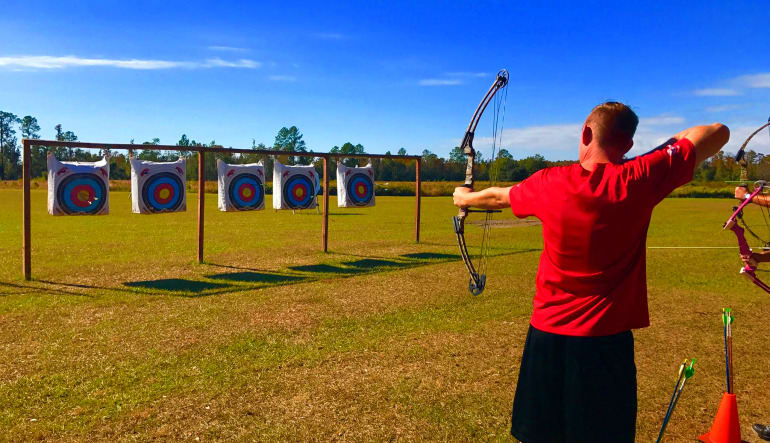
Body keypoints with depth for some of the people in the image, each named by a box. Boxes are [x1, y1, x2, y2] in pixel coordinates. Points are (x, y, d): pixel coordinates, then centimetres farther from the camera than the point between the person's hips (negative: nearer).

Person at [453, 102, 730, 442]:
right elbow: (719, 133, 1)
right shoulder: (640, 179, -10)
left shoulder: (549, 183, -4)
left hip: (547, 333, 2)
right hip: (607, 338, -2)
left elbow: (498, 196, 16)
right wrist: (674, 141, 19)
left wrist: (465, 198, 37)